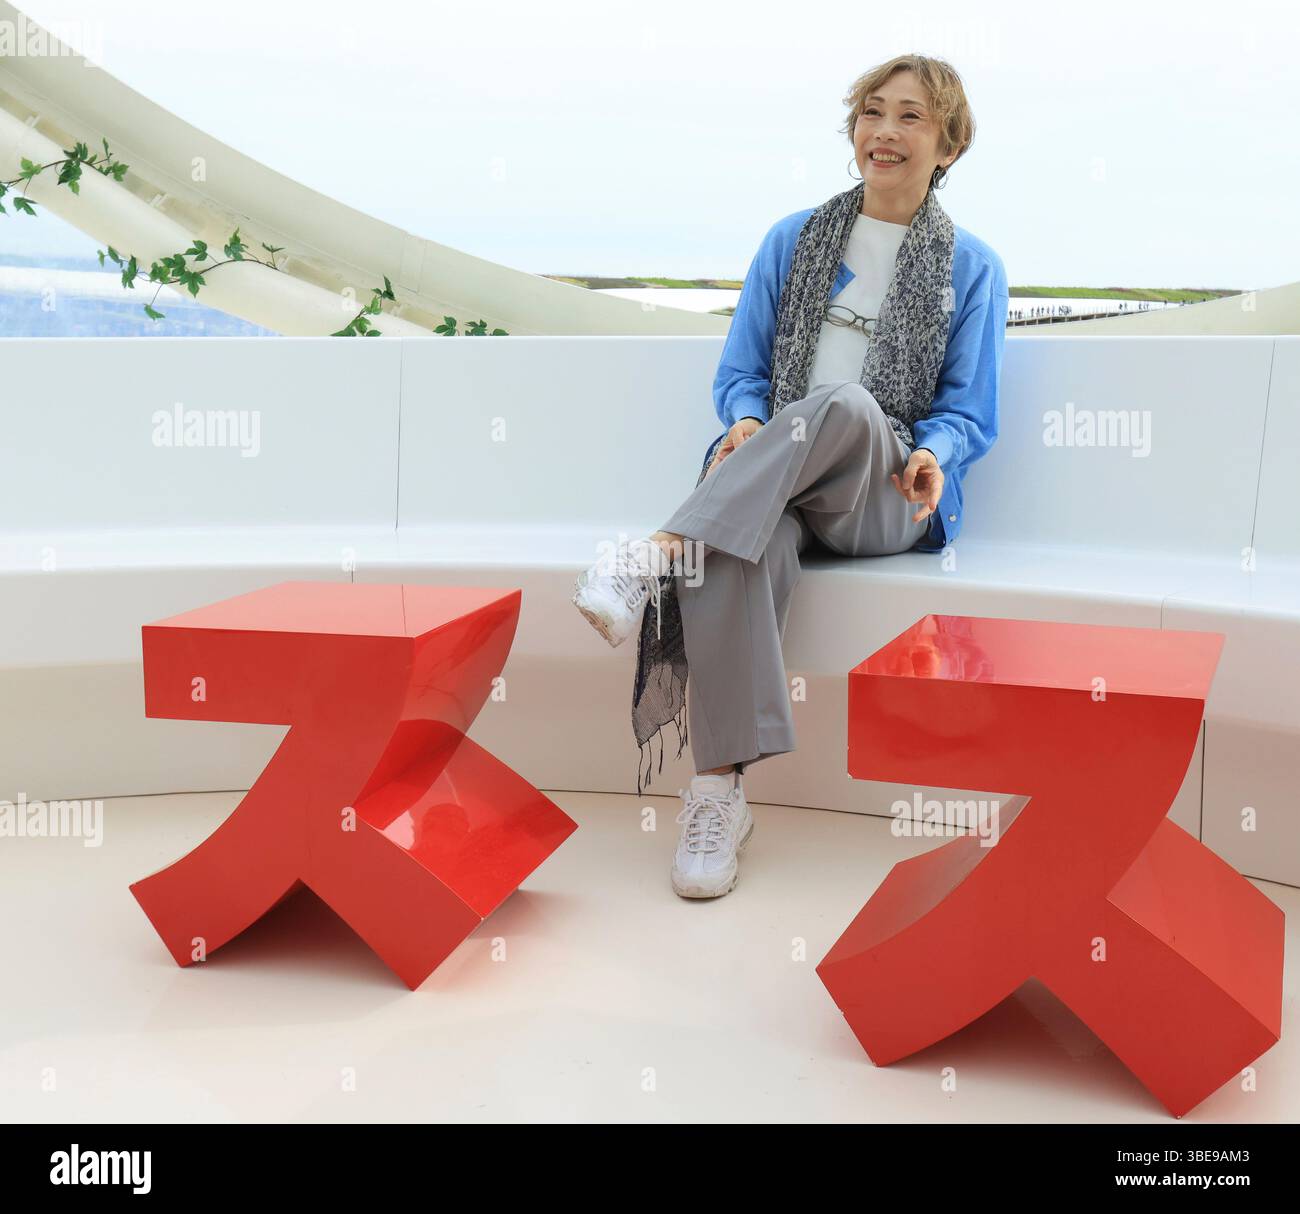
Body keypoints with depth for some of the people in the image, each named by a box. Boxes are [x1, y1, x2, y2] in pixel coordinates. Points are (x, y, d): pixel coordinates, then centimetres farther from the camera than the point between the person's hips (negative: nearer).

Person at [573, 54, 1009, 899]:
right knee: (744, 550, -37)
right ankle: (719, 790, -38)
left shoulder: (972, 269, 14)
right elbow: (739, 371, 17)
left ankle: (661, 554, -42)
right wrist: (746, 421, -8)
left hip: (884, 497, -1)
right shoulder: (793, 241, 20)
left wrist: (932, 457, -14)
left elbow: (970, 414, 10)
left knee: (846, 403, -37)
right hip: (769, 488, 1)